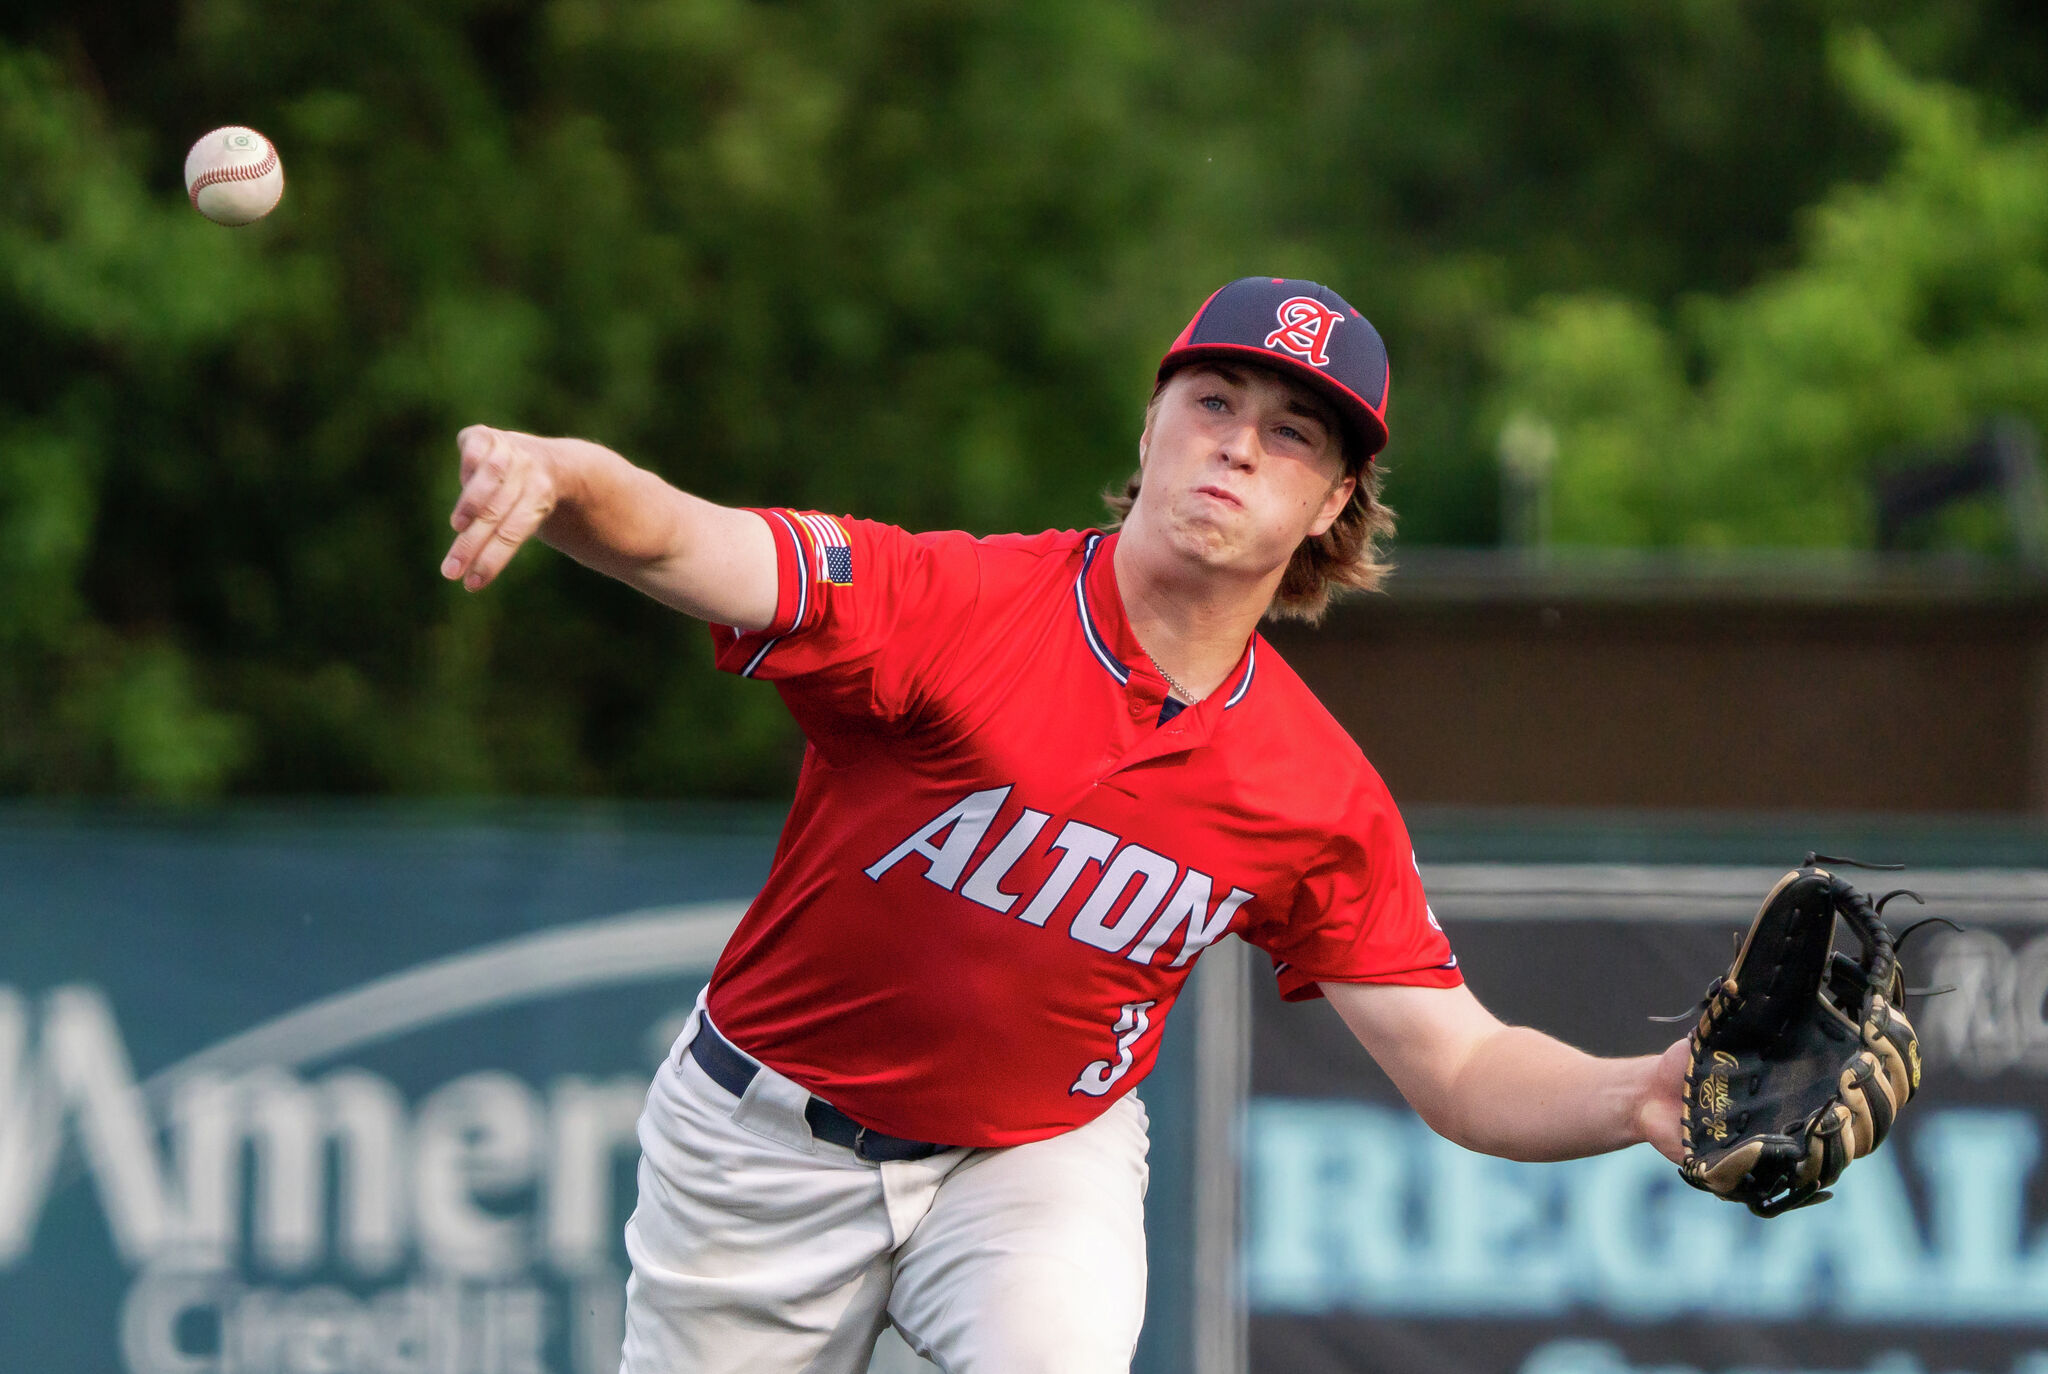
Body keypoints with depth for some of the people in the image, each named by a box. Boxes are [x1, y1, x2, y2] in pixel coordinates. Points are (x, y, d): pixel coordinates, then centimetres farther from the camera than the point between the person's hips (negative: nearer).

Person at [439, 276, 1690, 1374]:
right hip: (770, 1144, -1)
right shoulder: (951, 606, -23)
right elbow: (675, 541, -37)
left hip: (1046, 1157, 1)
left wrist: (1635, 1101, -30)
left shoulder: (1319, 798, -11)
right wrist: (556, 474, -62)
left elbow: (1460, 1069, -8)